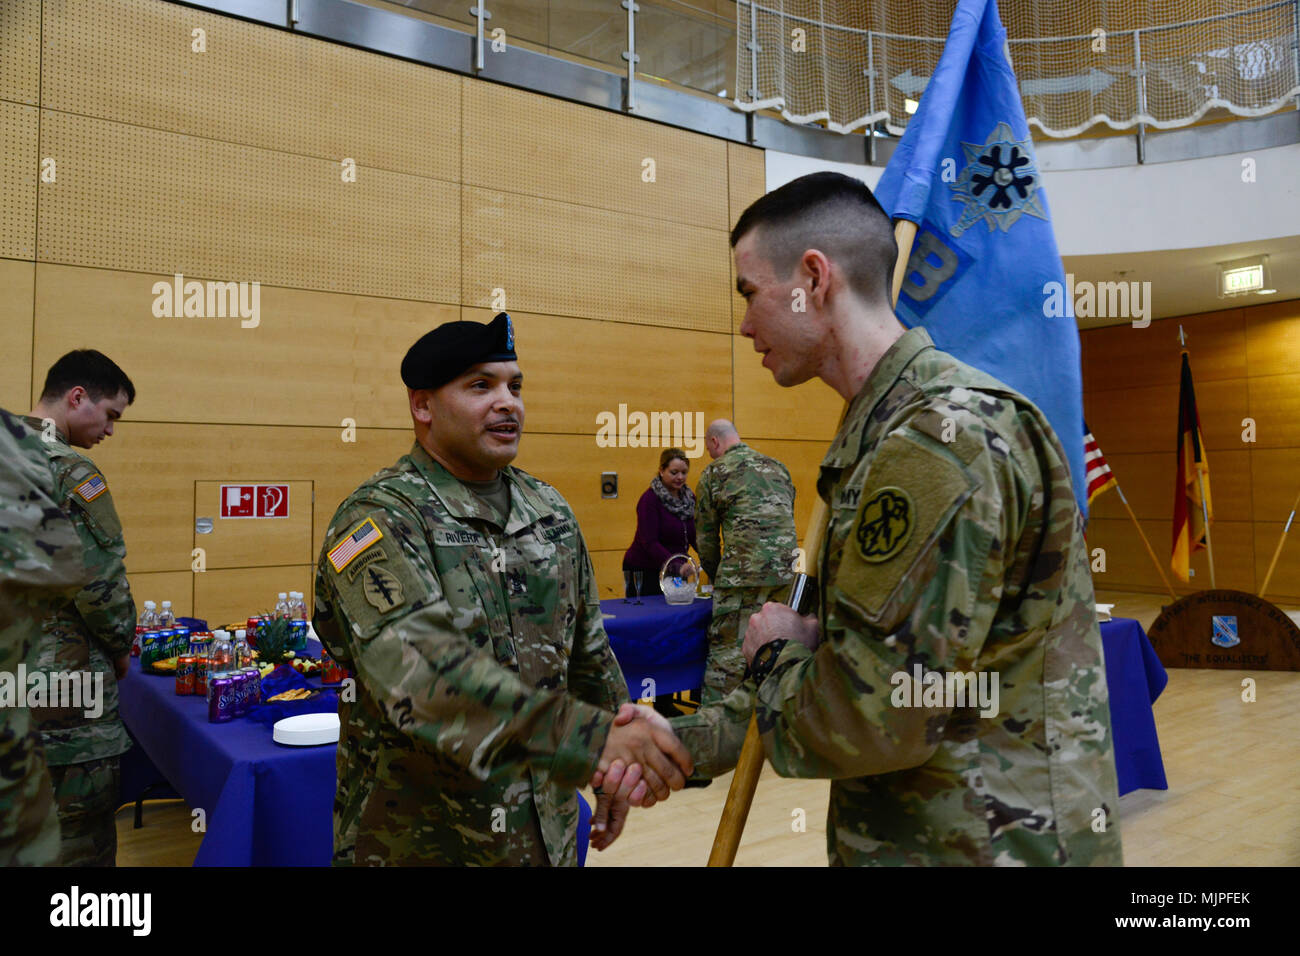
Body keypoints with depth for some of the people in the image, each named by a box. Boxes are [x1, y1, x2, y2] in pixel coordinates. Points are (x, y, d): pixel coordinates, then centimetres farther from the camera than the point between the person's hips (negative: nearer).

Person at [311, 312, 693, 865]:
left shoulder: (550, 511, 4)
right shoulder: (377, 519, -16)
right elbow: (425, 673, -30)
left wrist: (619, 764, 13)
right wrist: (594, 737, -36)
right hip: (418, 843, -5)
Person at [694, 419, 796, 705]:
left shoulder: (714, 472, 5)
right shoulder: (777, 467, 21)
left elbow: (705, 534, 9)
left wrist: (716, 577, 23)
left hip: (744, 571, -5)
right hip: (786, 570, 6)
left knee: (728, 650, -2)